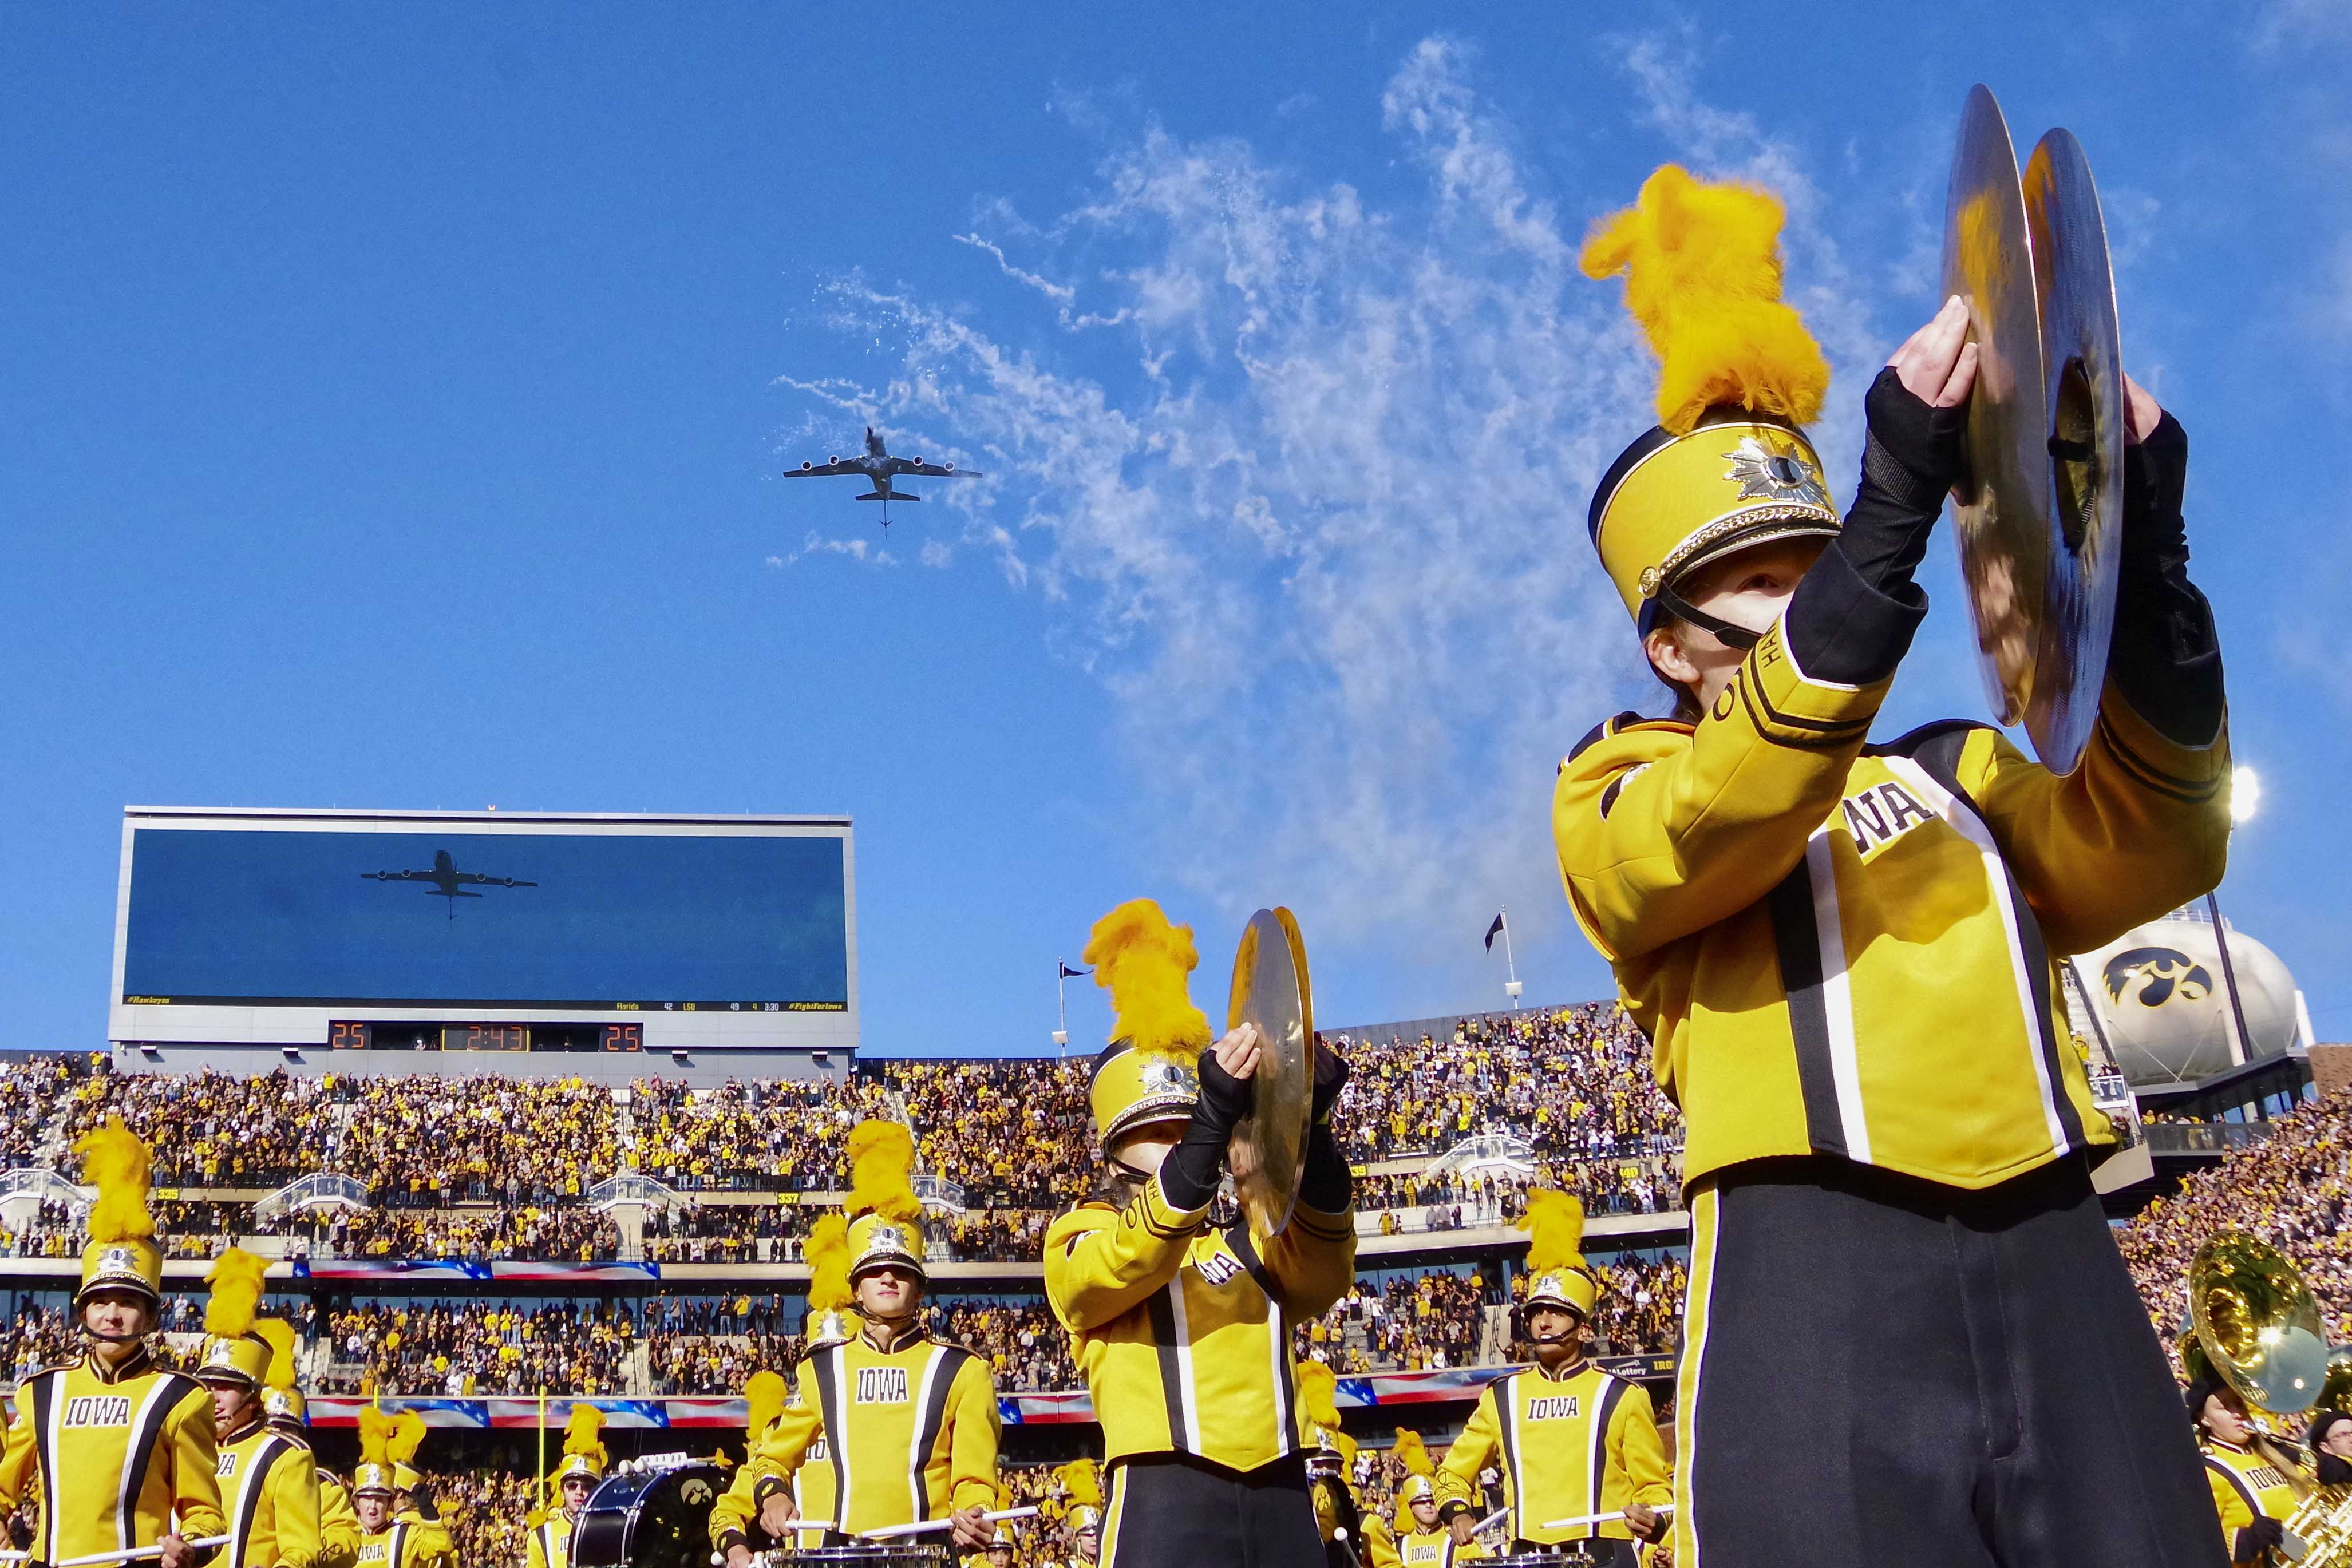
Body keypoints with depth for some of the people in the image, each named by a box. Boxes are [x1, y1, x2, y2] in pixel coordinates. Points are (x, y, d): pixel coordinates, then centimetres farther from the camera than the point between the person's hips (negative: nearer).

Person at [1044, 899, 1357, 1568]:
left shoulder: (1251, 1246, 22)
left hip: (1282, 1502, 4)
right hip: (1166, 1506, -4)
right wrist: (1215, 1121, -25)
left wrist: (1309, 1128, -13)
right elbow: (1127, 1262, -13)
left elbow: (1322, 1274, 1)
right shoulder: (1079, 1239, 11)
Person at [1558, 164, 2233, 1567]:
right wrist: (1896, 507, -19)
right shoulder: (1618, 790, 12)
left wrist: (2141, 556, -5)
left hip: (2057, 1268, 5)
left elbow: (2147, 854, 8)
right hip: (1817, 1284, -4)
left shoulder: (1958, 773, 26)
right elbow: (1715, 827, -12)